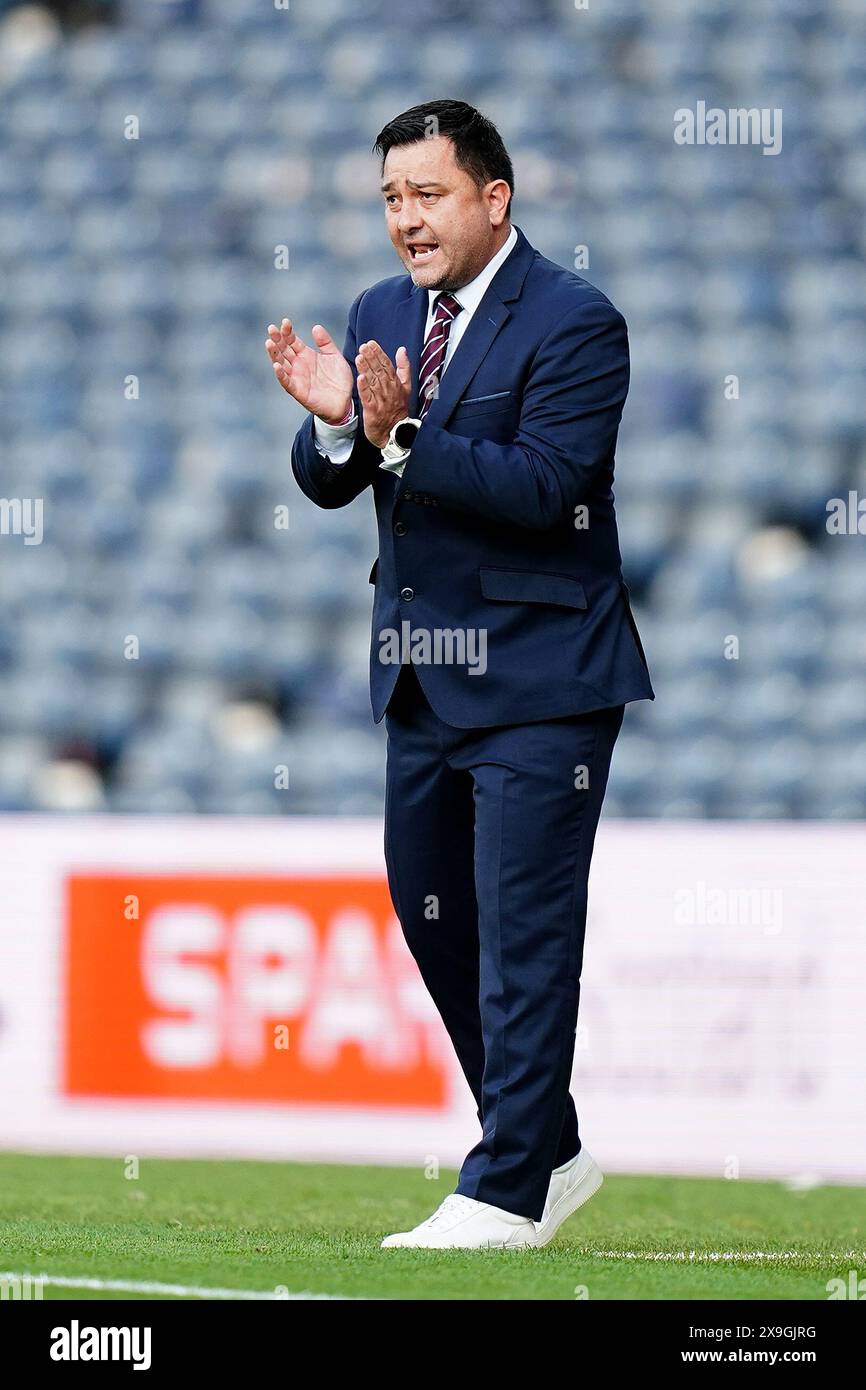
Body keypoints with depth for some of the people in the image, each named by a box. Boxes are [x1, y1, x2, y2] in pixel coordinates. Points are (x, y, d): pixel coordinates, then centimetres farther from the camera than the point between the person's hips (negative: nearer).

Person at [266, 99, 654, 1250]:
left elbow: (543, 485, -21)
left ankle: (507, 1194, -4)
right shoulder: (383, 316, 10)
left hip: (538, 677, -8)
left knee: (522, 923, -8)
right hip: (421, 670, 8)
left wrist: (403, 436, -28)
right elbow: (328, 486, 8)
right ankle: (551, 1152, 26)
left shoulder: (574, 323, -12)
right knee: (431, 910, 13)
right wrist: (334, 421, -14)